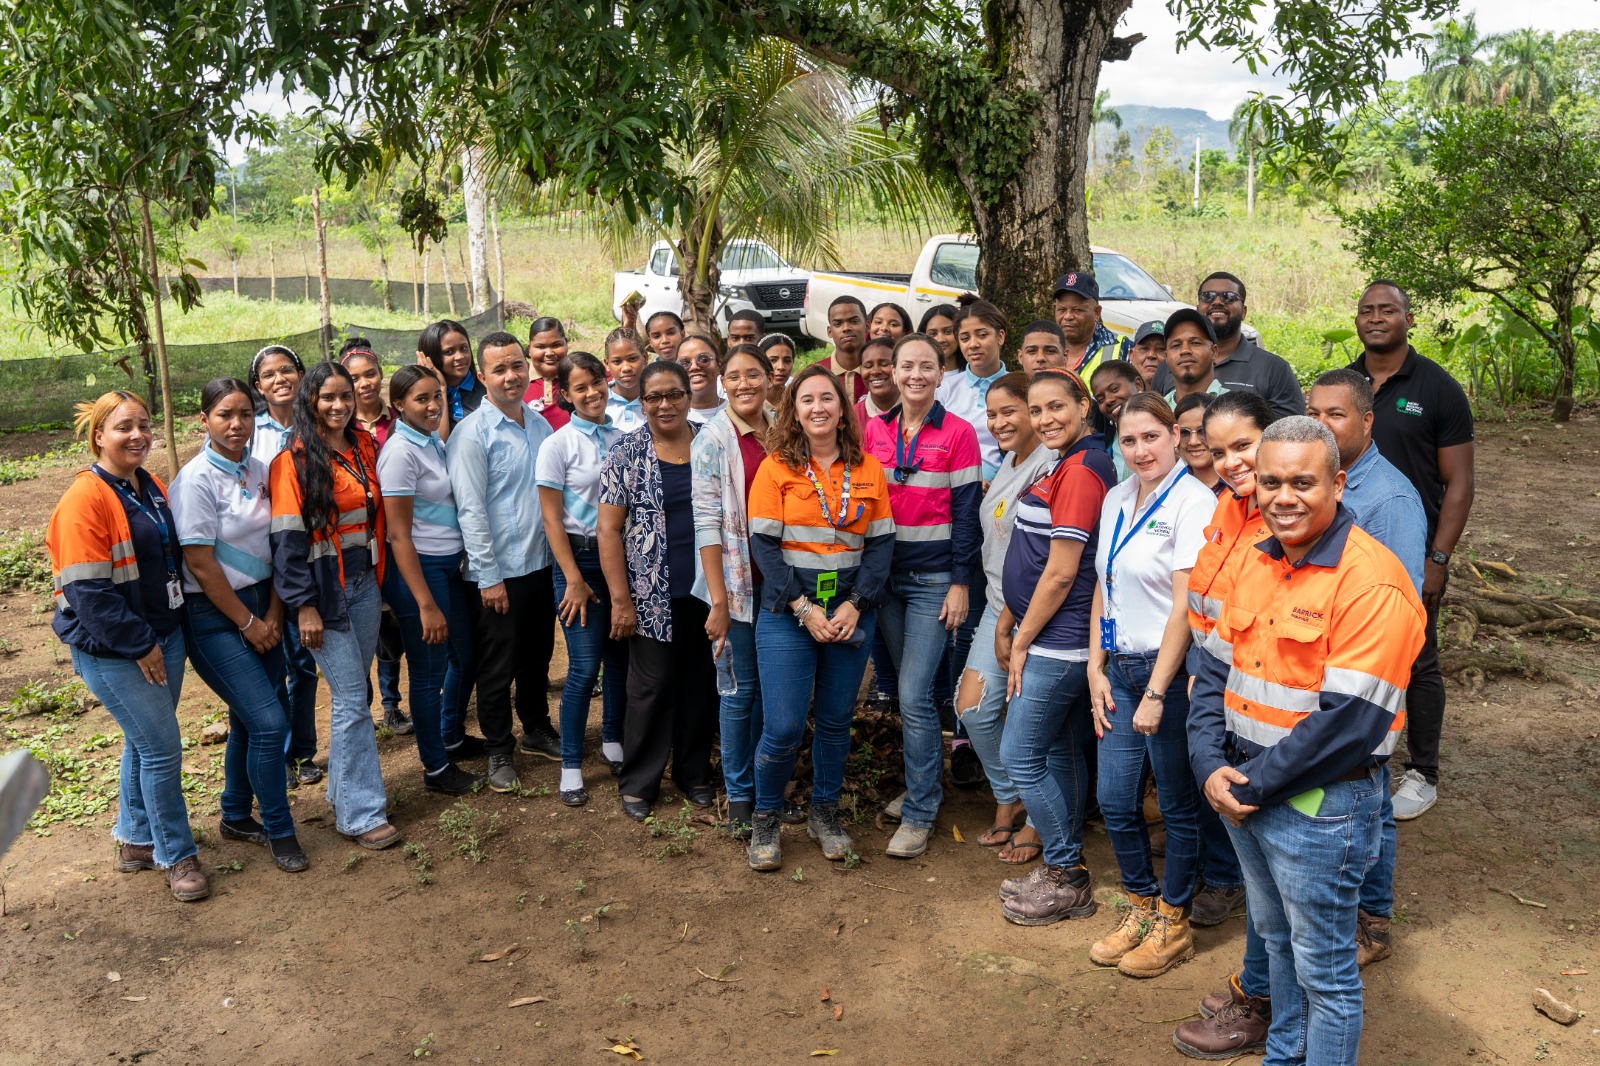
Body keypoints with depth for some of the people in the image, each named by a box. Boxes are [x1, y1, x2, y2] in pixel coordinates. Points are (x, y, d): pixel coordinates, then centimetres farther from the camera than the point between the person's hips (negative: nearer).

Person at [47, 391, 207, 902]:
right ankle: (177, 856, 10)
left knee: (145, 740, 17)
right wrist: (139, 645, -18)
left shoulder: (153, 489, 8)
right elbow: (88, 591, -21)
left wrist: (162, 636, 13)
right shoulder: (84, 499, -17)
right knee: (163, 747, -5)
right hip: (112, 651, -8)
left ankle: (136, 839, 33)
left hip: (164, 635, 8)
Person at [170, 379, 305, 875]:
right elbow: (200, 563, -15)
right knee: (269, 721, -9)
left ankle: (236, 817, 32)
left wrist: (273, 615, -1)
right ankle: (280, 831, 6)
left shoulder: (259, 471, 3)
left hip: (260, 604, 6)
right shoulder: (196, 479, -15)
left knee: (248, 719, 13)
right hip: (214, 615, -6)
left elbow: (273, 547, 6)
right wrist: (247, 622, -11)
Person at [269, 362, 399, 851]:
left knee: (354, 694, 12)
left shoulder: (364, 446, 8)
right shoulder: (294, 458, -10)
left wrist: (379, 575, 11)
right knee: (351, 698, -5)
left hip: (364, 583, 6)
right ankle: (359, 813, 2)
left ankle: (342, 788, 26)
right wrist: (304, 605, -15)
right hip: (324, 589, -6)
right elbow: (287, 537, -13)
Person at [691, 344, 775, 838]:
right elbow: (706, 521, -12)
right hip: (736, 580, -4)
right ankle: (739, 794, 18)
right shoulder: (712, 439, -7)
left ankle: (764, 784, 27)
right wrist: (718, 600, -15)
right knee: (740, 688, 3)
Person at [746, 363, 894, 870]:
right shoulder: (776, 467, -1)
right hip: (787, 611, -2)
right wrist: (803, 608, -14)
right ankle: (765, 820, 16)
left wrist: (855, 604, -9)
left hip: (851, 610, 3)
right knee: (783, 727, -6)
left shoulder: (869, 469, 6)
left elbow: (881, 542, 3)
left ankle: (825, 814, 30)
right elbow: (764, 544, -6)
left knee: (835, 720, 10)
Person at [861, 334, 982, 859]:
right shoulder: (875, 430, 7)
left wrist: (960, 582, -10)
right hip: (884, 575, 5)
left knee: (914, 696, -8)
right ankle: (927, 782, 31)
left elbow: (966, 512, -6)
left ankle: (918, 814, 3)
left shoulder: (957, 433, -5)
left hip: (933, 579, -5)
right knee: (908, 690, 13)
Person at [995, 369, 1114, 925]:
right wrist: (1009, 622, 15)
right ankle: (1066, 869, 28)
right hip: (1058, 641, 10)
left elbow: (1061, 573, -20)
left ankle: (1066, 879, 12)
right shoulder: (1068, 464, 13)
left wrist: (1022, 642, -12)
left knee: (1020, 757, -1)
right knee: (1061, 752, 16)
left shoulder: (1082, 470, -19)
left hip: (1058, 642, -10)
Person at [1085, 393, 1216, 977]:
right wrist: (1096, 669, 6)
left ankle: (1172, 922, 26)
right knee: (1115, 801, 11)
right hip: (1119, 667, 7)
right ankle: (1141, 905, 32)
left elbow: (1186, 605, -18)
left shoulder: (1193, 501, -14)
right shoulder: (1116, 500, 9)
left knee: (1177, 806, 9)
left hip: (1171, 669, -7)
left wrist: (1156, 693, -18)